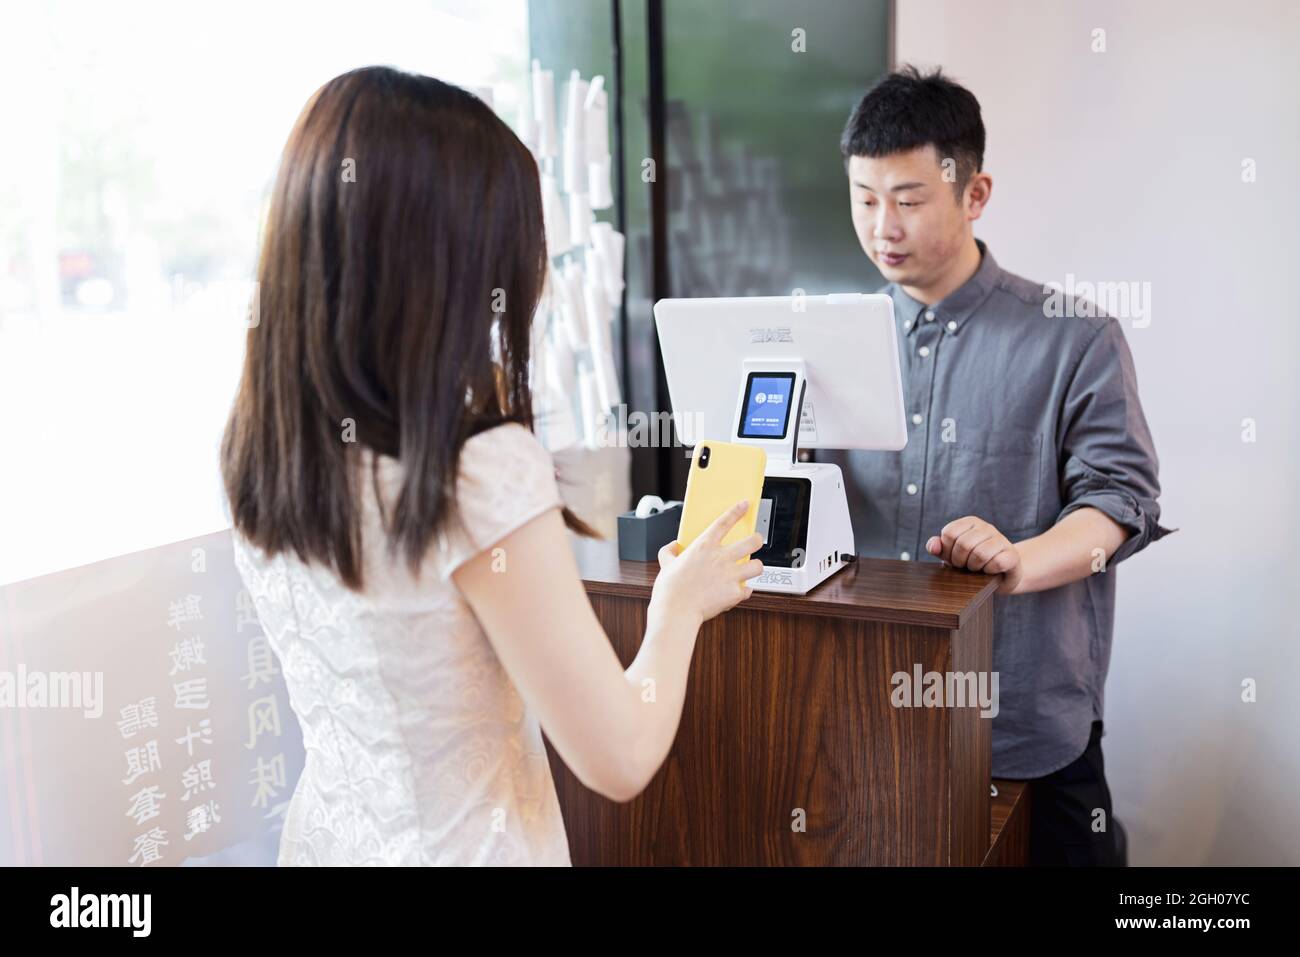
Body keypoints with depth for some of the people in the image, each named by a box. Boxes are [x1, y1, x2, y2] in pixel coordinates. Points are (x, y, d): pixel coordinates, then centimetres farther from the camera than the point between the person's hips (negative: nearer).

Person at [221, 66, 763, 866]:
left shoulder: (257, 450, -8)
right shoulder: (486, 472, -30)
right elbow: (619, 760, -22)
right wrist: (681, 602, -6)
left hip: (327, 834, 6)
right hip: (469, 846, -6)